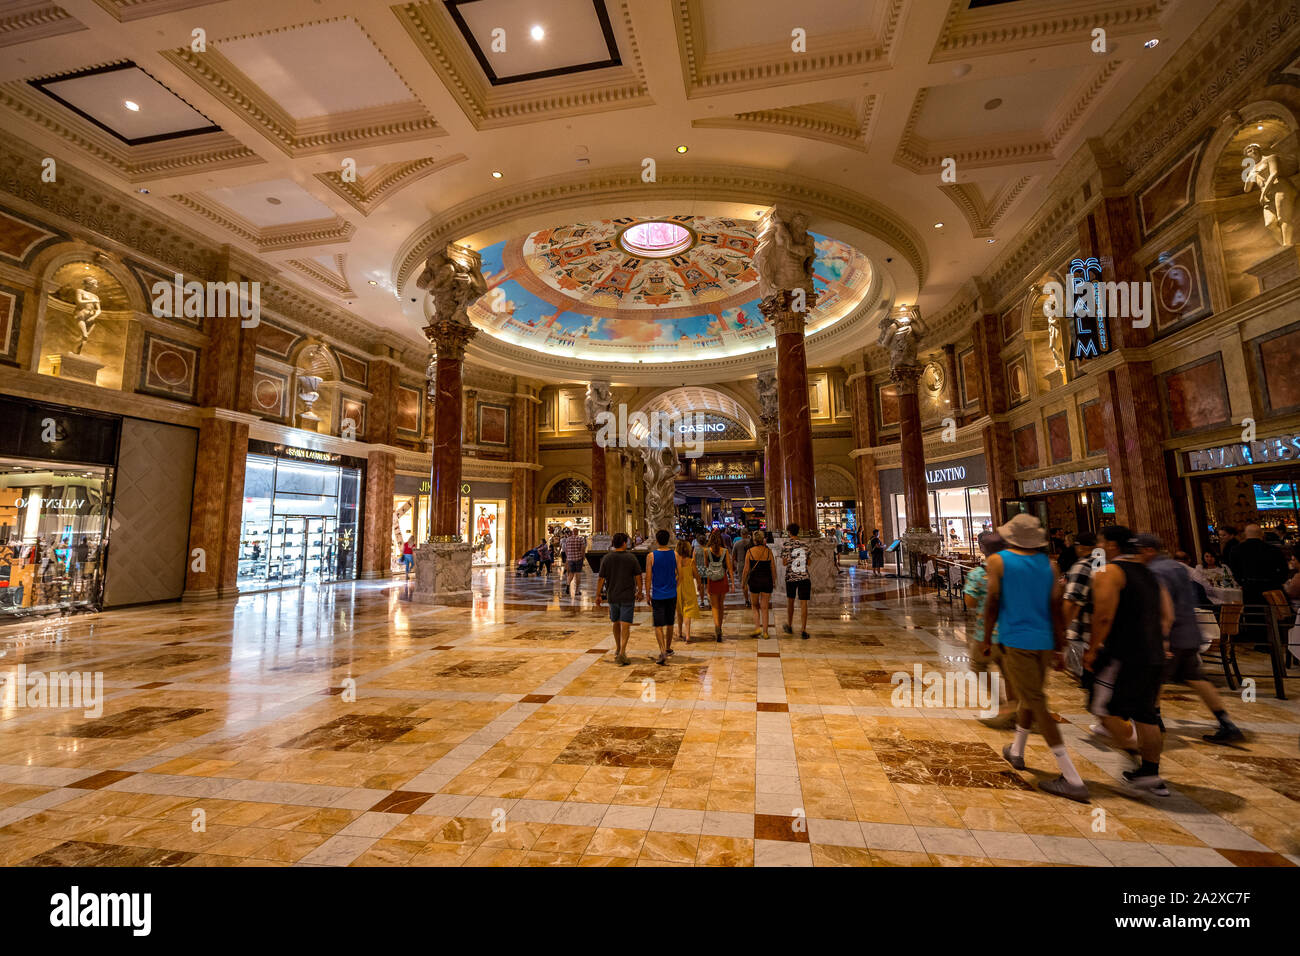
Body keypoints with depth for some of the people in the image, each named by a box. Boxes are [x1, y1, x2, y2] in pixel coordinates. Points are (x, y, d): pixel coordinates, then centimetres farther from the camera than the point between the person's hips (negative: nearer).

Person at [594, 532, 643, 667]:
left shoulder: (606, 558, -4)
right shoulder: (631, 557, -6)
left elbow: (600, 578, -4)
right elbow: (638, 576, -3)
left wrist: (597, 595, 4)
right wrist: (639, 592, 10)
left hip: (612, 596, 2)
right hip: (628, 596, -2)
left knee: (615, 623, 20)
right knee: (625, 625, -1)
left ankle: (618, 649, 34)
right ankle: (621, 654, -11)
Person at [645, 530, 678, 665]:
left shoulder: (651, 556, -9)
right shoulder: (675, 554, -2)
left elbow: (648, 577, -7)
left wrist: (647, 594, 3)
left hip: (657, 595, -3)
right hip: (672, 594, 3)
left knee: (658, 625, 0)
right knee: (669, 623, 19)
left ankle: (663, 652, -14)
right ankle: (668, 648, 35)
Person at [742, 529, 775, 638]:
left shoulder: (750, 551, -5)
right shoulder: (768, 551, -2)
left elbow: (746, 569, -3)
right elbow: (773, 569, 2)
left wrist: (744, 583, 6)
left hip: (754, 580, -1)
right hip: (766, 580, 1)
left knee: (756, 606, 18)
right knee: (764, 608, 9)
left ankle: (757, 627, 4)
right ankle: (765, 632, 11)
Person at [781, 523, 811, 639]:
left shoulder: (785, 544, -5)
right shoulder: (804, 545, 5)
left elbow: (784, 563, -6)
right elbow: (808, 562, 12)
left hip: (790, 577, -1)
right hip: (804, 577, 1)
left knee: (790, 601, 16)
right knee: (803, 603, 0)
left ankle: (789, 626, 29)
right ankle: (803, 630, -5)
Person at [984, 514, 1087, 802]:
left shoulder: (998, 561, -7)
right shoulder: (1047, 563, 6)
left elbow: (993, 602, -10)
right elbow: (1056, 607, 4)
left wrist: (987, 639, 1)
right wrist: (1059, 647, 10)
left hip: (1015, 640, -6)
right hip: (1043, 641, 6)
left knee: (1035, 703, -3)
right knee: (1031, 697, 21)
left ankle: (1072, 779, -5)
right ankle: (1016, 752, 39)